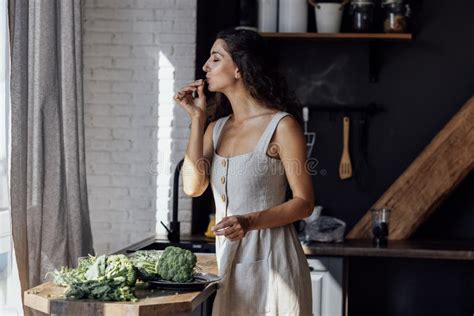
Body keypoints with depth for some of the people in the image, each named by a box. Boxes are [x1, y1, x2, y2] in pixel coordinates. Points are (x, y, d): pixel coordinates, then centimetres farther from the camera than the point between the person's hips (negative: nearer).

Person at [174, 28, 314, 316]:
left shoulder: (282, 126, -8)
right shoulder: (217, 128, 11)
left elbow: (305, 202, -9)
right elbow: (193, 186, -4)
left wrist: (250, 222, -24)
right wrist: (197, 118, -2)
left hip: (271, 261, -6)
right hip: (228, 260, 6)